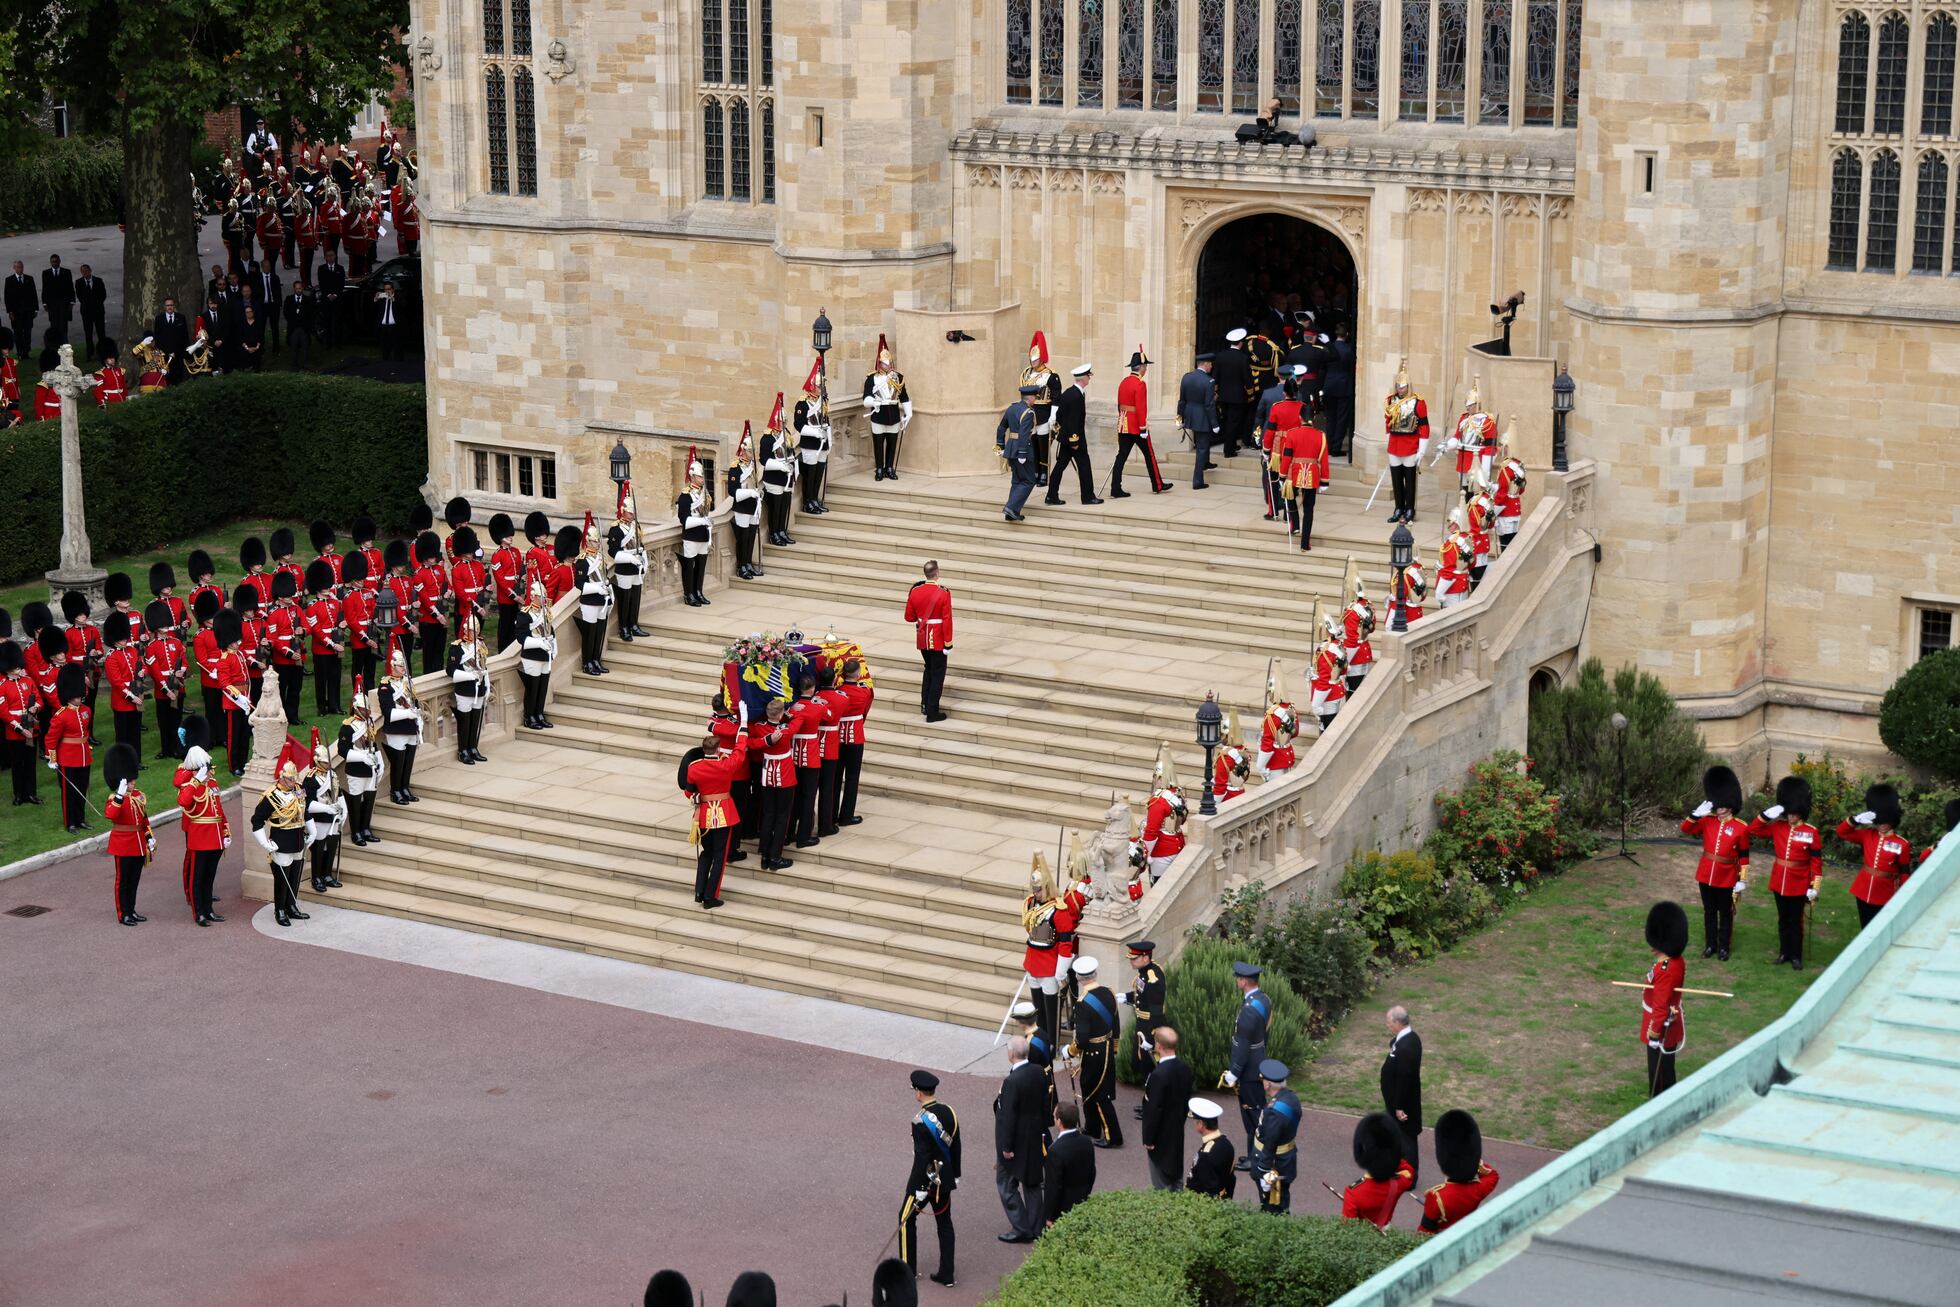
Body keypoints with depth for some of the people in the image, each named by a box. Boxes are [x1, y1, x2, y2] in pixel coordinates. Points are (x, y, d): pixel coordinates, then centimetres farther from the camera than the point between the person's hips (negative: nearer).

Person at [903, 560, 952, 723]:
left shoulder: (915, 592, -3)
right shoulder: (944, 594, -17)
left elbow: (909, 617, 5)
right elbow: (947, 620, -18)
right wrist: (948, 643, -11)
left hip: (922, 639, 5)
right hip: (938, 640, -5)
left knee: (929, 669, 24)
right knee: (938, 674, 4)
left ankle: (925, 704, 26)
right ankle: (932, 712, 5)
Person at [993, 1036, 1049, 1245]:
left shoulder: (1012, 1082, -27)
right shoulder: (1039, 1073, -4)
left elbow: (1008, 1116, -23)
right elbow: (1045, 1104, 7)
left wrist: (1006, 1147, -15)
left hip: (1017, 1141, -8)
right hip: (1035, 1138, 8)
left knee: (1007, 1184, 8)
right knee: (1032, 1183, 18)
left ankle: (1021, 1229, 7)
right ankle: (1035, 1228, 26)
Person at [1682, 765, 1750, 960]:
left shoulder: (1740, 828, -11)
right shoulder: (1708, 821, -1)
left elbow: (1744, 856, -6)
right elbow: (1685, 829, -8)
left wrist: (1743, 880, -6)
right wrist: (1698, 813, -22)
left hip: (1727, 878, -3)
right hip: (1706, 875, 3)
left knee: (1726, 912, 10)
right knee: (1709, 911, 14)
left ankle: (1723, 947, 22)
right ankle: (1710, 945, 26)